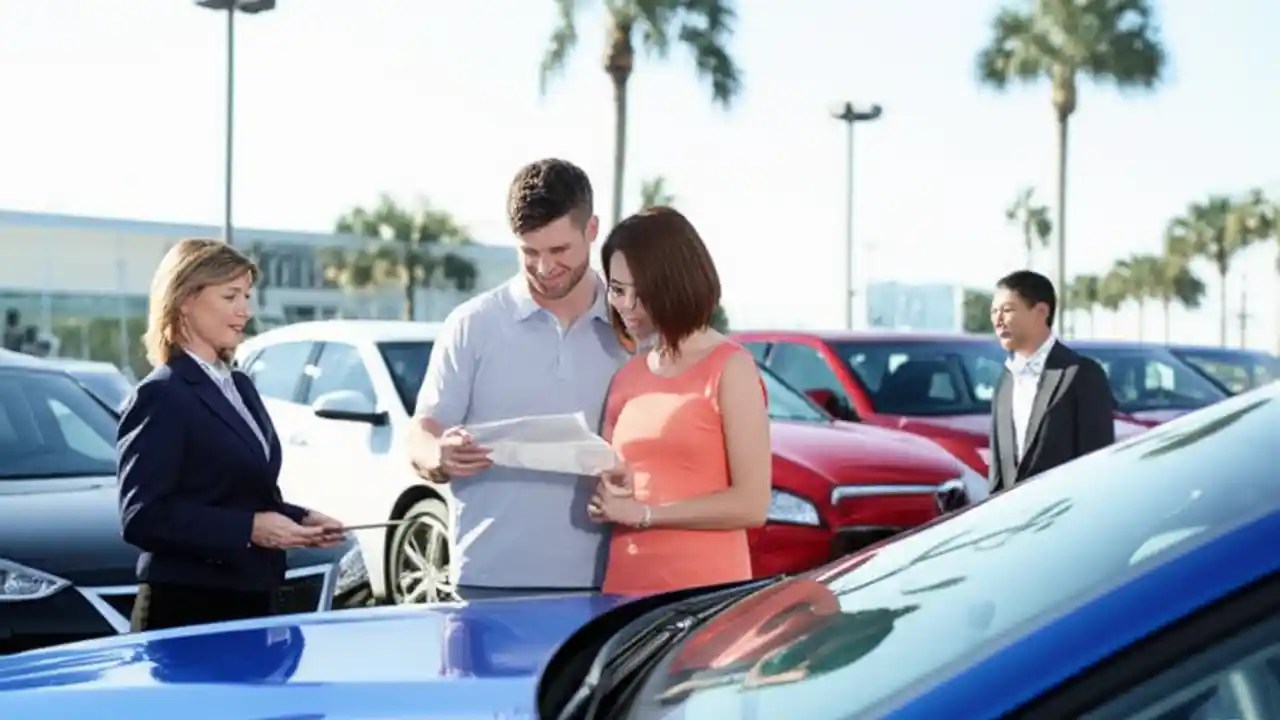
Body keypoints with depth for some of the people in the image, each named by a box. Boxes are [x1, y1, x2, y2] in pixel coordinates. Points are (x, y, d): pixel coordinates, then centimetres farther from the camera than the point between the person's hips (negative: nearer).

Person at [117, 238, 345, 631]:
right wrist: (248, 530, -21)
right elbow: (142, 517, -19)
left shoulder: (239, 386, 17)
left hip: (252, 602, 8)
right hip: (188, 612, -8)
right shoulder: (160, 397, -11)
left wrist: (300, 519, 6)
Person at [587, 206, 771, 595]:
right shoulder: (626, 376, 13)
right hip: (623, 585, 5)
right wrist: (607, 496, 0)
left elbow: (752, 504, -11)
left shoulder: (730, 369, -6)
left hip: (704, 589, -5)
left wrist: (642, 513, -11)